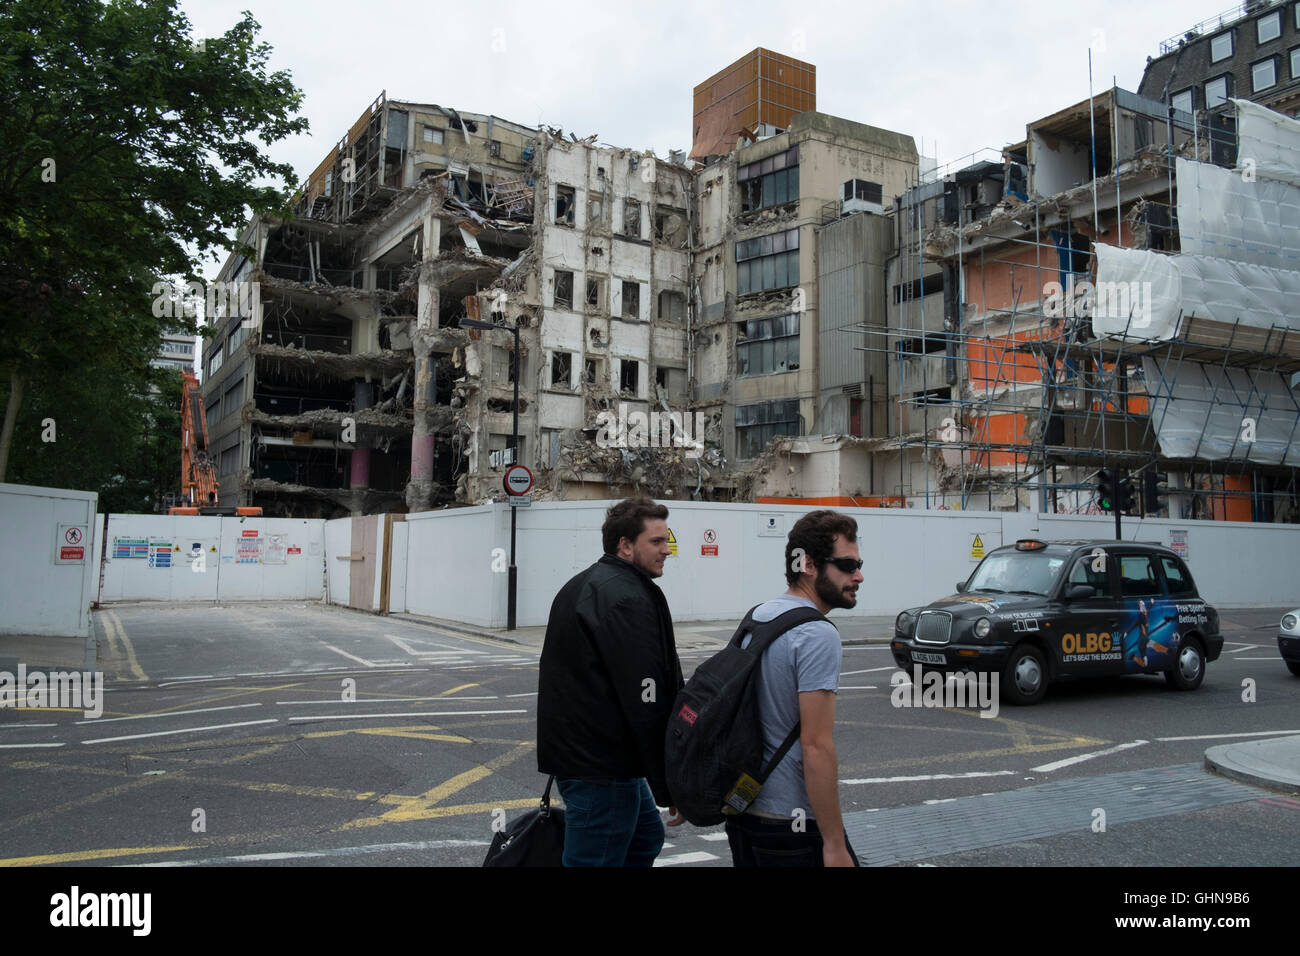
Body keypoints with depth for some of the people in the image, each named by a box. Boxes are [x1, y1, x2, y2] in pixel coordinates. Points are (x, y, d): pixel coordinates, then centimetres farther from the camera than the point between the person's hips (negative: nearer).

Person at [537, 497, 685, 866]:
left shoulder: (582, 586, 15)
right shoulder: (629, 598, -19)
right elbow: (646, 704, -23)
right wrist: (670, 789, -18)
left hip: (573, 749, 11)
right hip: (601, 766, -11)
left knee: (646, 838, 23)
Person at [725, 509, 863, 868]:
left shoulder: (755, 617, 9)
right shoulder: (817, 636, -19)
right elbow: (816, 746, -23)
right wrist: (835, 845, -19)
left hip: (741, 811, 9)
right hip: (792, 823, -9)